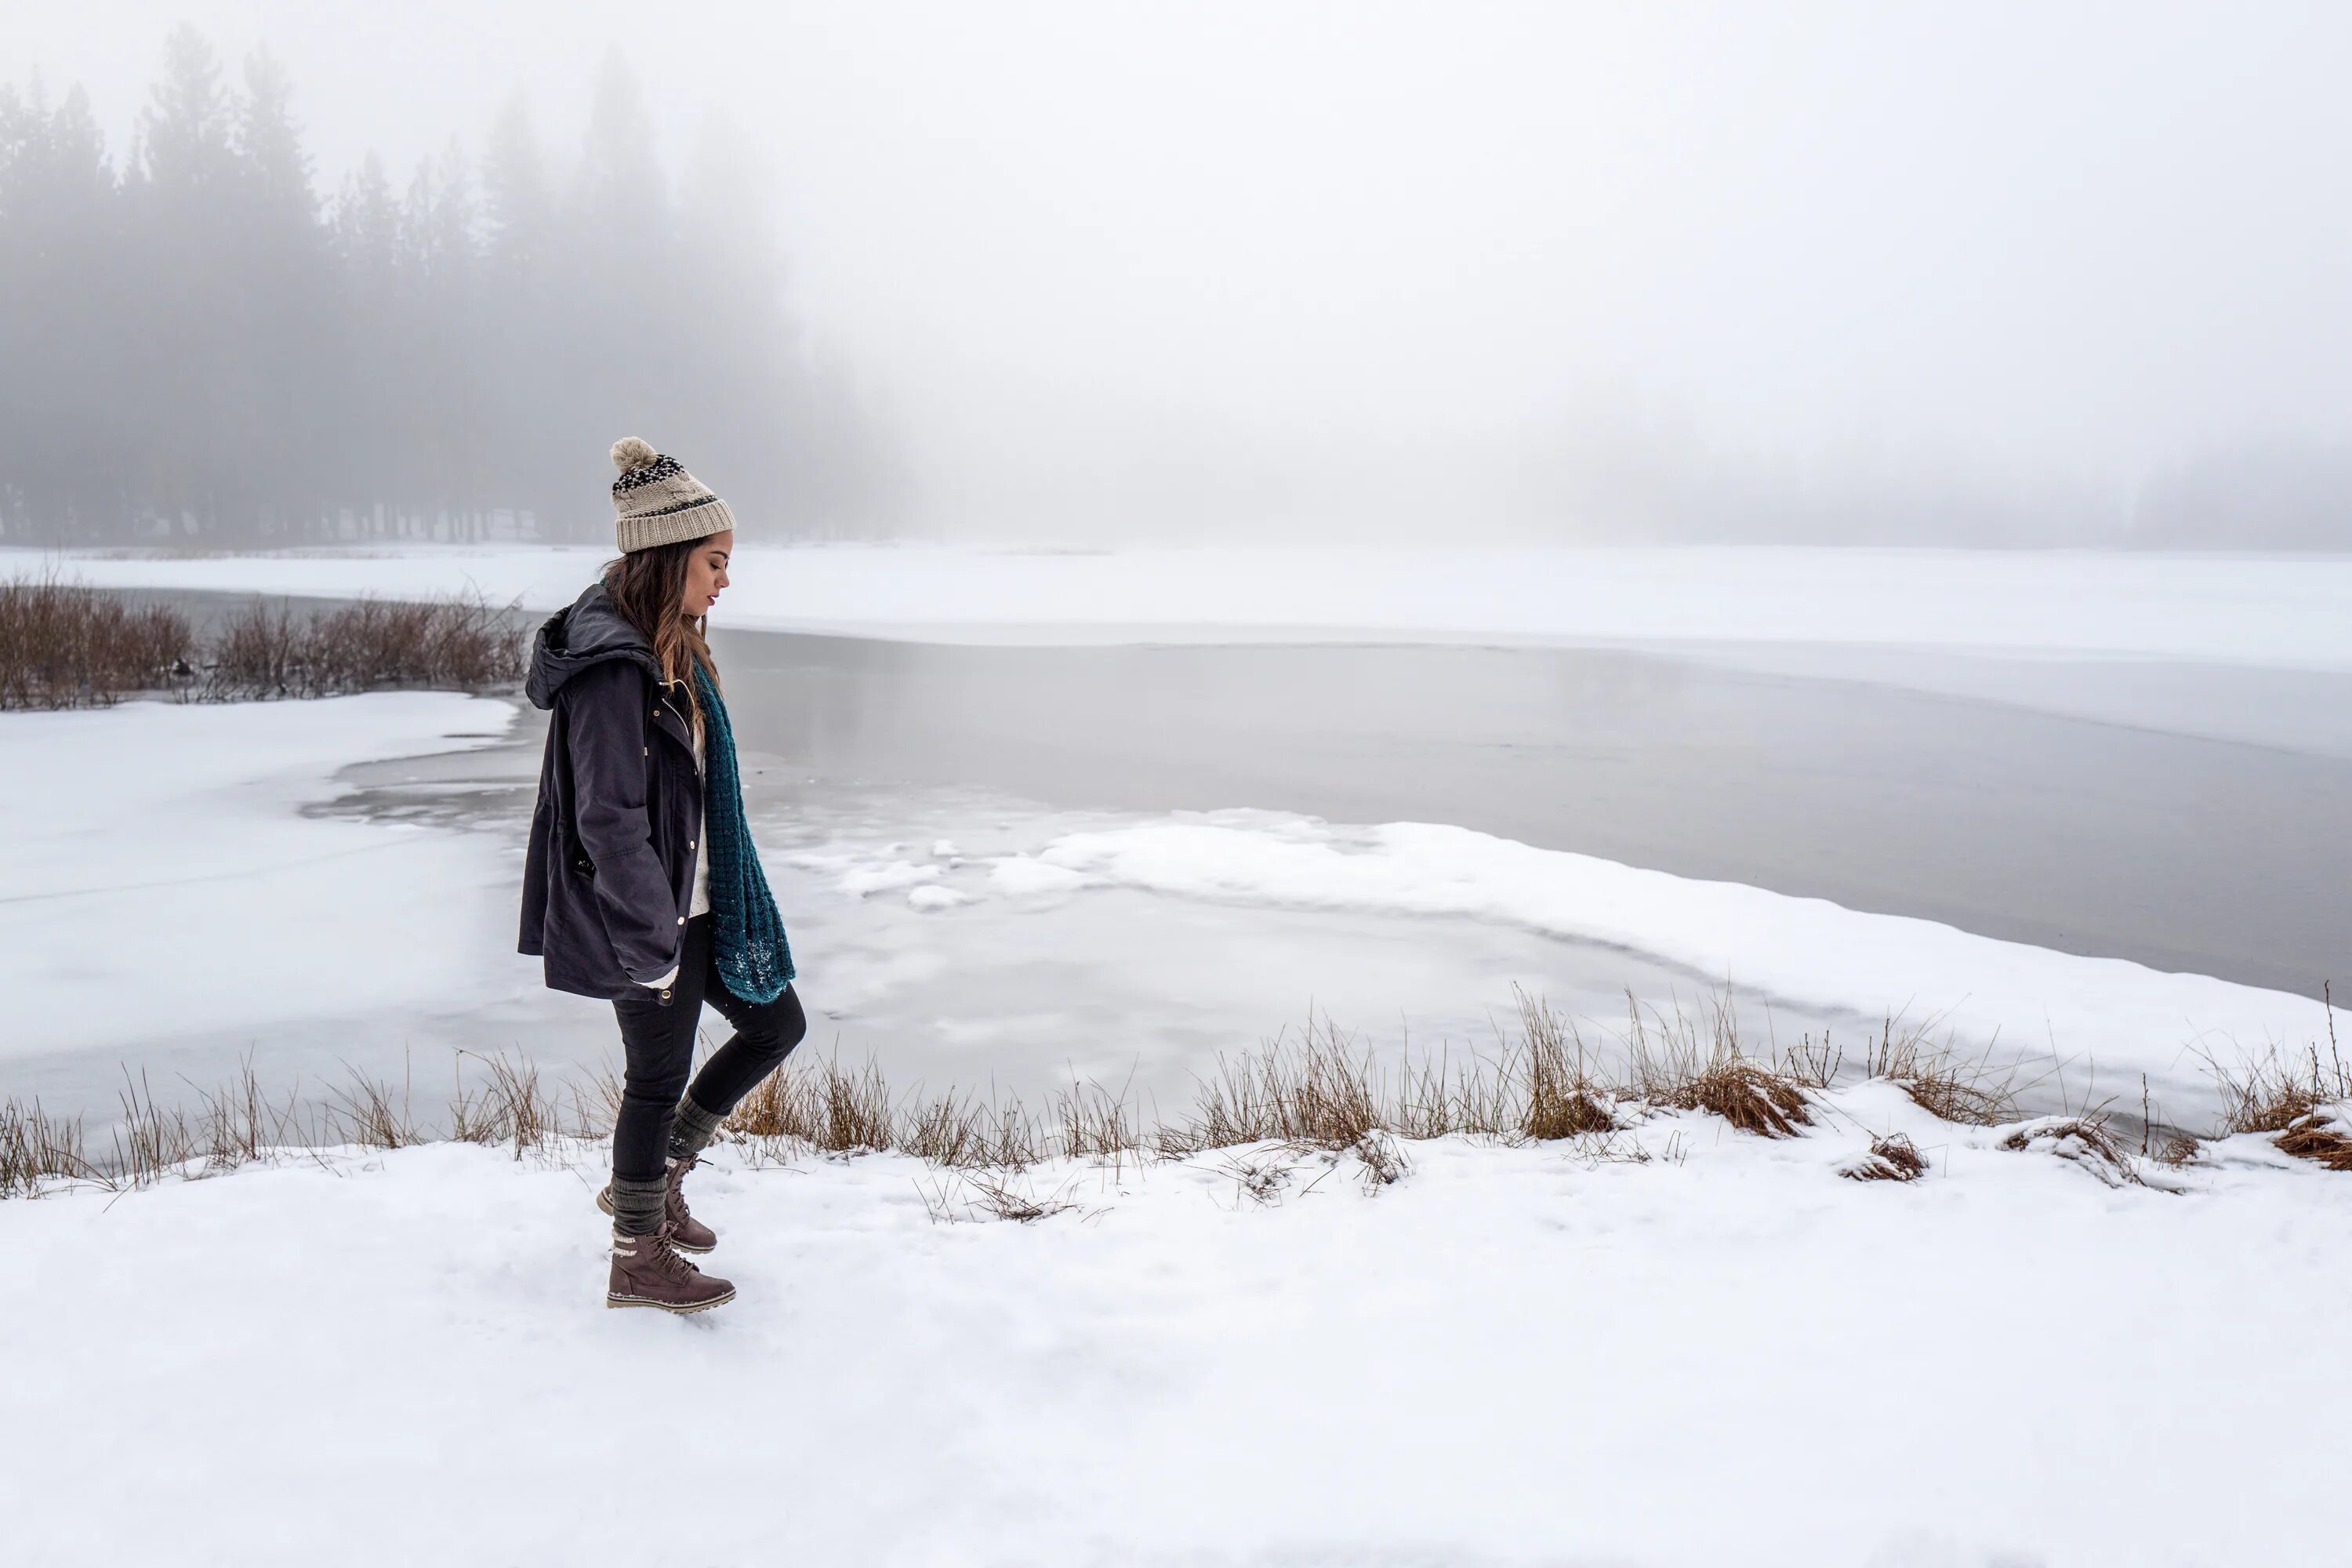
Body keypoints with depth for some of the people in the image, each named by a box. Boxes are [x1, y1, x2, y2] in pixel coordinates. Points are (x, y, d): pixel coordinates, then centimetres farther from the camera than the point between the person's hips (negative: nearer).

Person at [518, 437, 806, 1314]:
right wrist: (652, 946, -22)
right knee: (659, 1080, 5)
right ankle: (637, 1261, 25)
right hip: (649, 918, -10)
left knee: (776, 1025, 17)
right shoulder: (611, 667, -23)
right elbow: (611, 821, -25)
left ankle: (652, 1181, 31)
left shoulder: (666, 648, 9)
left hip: (697, 903, 10)